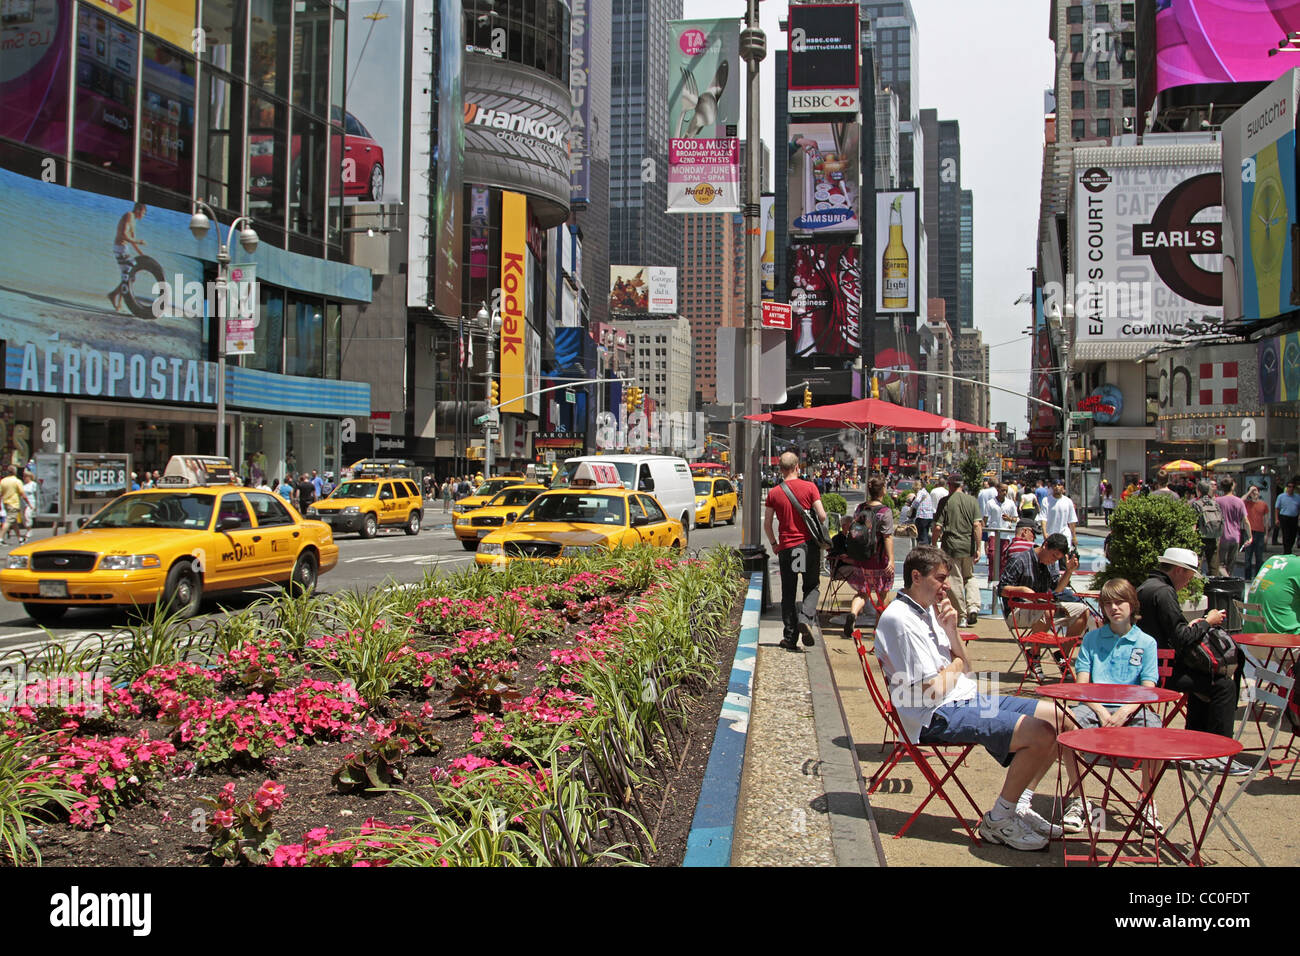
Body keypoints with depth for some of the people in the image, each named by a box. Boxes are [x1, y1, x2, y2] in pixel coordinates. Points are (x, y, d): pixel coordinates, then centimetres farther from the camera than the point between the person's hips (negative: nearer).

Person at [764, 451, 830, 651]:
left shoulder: (774, 493, 1)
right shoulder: (809, 487, -5)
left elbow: (767, 524, 3)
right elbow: (822, 516, -9)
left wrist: (773, 544, 18)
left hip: (786, 547, 2)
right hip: (809, 544, -1)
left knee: (788, 593, 9)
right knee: (811, 587, 12)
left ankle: (790, 637, 7)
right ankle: (805, 619, -13)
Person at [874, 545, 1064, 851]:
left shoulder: (928, 610, 14)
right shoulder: (900, 620, -17)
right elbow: (933, 691, -21)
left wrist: (950, 630, -1)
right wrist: (955, 667, 0)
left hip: (969, 698, 10)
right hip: (939, 717, -10)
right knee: (1040, 733, -22)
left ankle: (1019, 807, 11)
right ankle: (997, 821, -5)